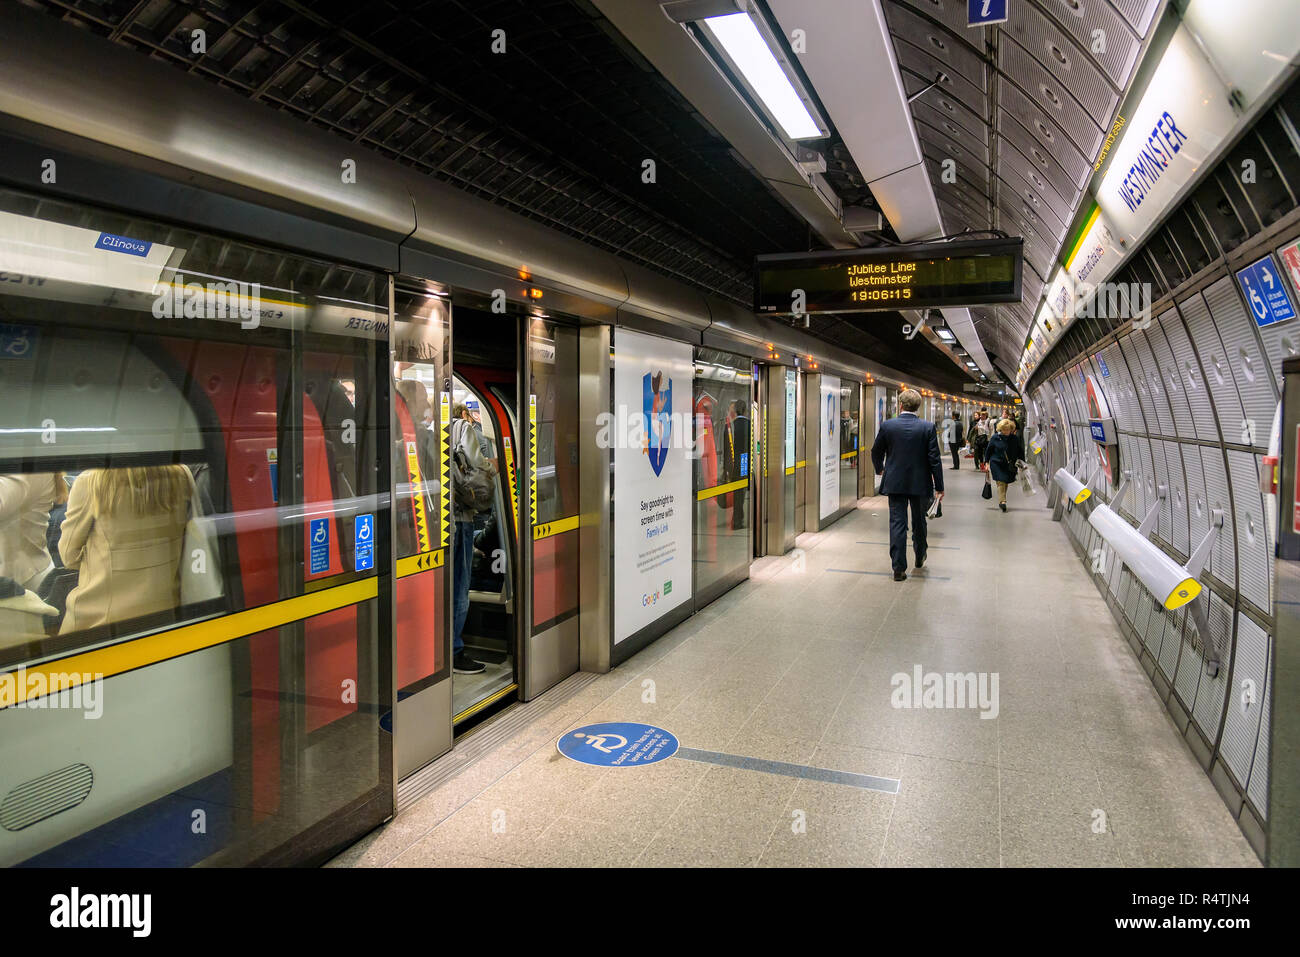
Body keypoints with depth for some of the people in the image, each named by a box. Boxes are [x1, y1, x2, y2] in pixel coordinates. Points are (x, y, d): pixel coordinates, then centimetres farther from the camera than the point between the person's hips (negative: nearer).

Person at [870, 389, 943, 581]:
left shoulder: (887, 426, -6)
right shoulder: (928, 427, -8)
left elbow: (876, 453, 6)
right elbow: (934, 458, -8)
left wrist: (880, 469, 26)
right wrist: (939, 486, -1)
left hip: (895, 483, -1)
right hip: (920, 483, 1)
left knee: (897, 524, 1)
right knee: (919, 522, 20)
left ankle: (899, 568, -1)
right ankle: (920, 556, 40)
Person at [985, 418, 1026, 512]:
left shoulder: (1015, 438, 1)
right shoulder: (995, 438, -4)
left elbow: (1020, 451, 11)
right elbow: (988, 451, 3)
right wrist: (987, 463, 2)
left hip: (1010, 465, 3)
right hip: (997, 464, -2)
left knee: (1006, 482, 10)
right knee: (1001, 482, -13)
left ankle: (1002, 500, 25)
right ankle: (1002, 501, -17)